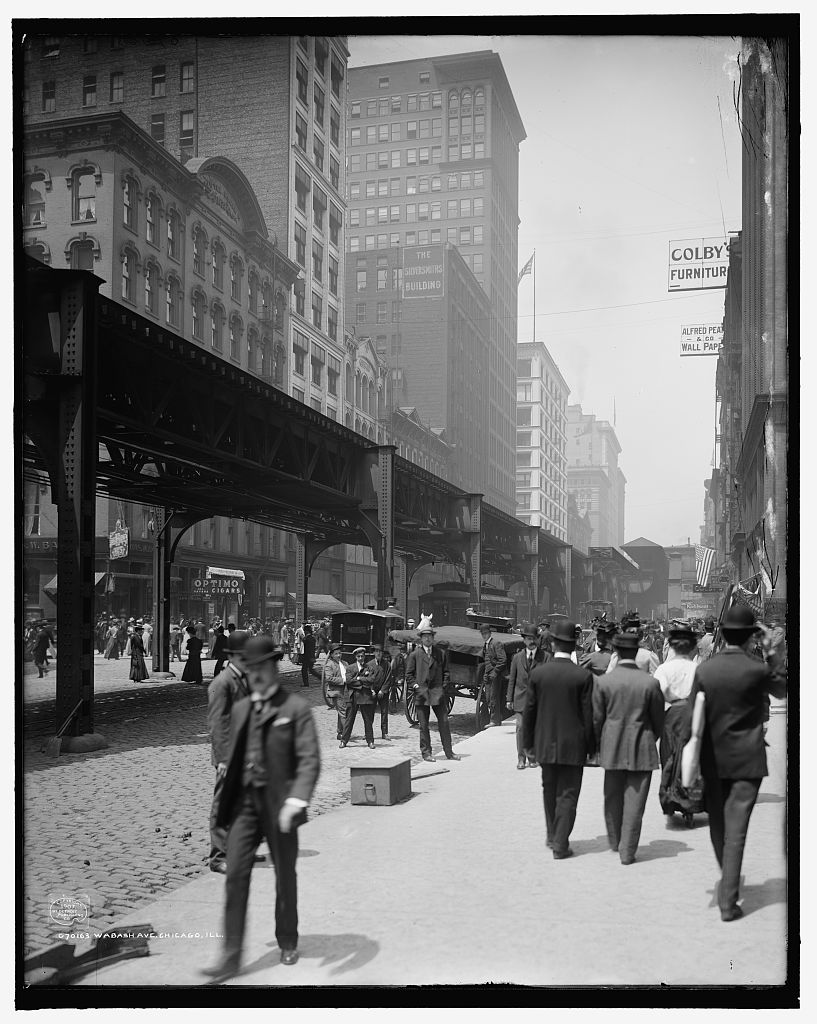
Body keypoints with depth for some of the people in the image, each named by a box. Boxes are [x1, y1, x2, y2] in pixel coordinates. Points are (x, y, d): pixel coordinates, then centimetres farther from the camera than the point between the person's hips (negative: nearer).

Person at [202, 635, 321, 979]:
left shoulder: (296, 708, -6)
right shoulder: (240, 708, 12)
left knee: (285, 877, 9)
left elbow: (309, 760, -12)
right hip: (244, 802, 4)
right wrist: (226, 803, 17)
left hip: (279, 805, -4)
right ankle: (231, 957, 1)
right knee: (235, 876, -3)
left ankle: (288, 943, 29)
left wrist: (296, 799, -26)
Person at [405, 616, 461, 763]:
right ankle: (426, 752, 12)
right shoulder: (414, 655, 2)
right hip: (421, 694, -2)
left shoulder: (440, 653, 10)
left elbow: (445, 672, 15)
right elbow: (409, 674, 4)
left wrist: (443, 686, 3)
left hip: (438, 693, 2)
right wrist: (416, 686, -7)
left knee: (444, 722, 2)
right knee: (423, 725, 3)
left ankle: (449, 752, 8)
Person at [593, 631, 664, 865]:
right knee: (634, 801, 4)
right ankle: (627, 851, 5)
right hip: (642, 749, -1)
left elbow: (596, 718, -2)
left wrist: (599, 745, 12)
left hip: (612, 748, 1)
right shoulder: (650, 683, -8)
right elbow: (658, 720, 1)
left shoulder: (603, 681, -8)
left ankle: (615, 842, 33)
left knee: (612, 798, 18)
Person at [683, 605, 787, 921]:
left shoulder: (704, 669, -6)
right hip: (746, 760, -3)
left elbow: (692, 717, -4)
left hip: (712, 760, 3)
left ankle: (729, 881, 38)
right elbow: (783, 688, 8)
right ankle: (728, 901, 0)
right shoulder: (758, 670, -13)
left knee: (718, 824, 19)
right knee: (736, 830, 0)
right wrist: (772, 651, 8)